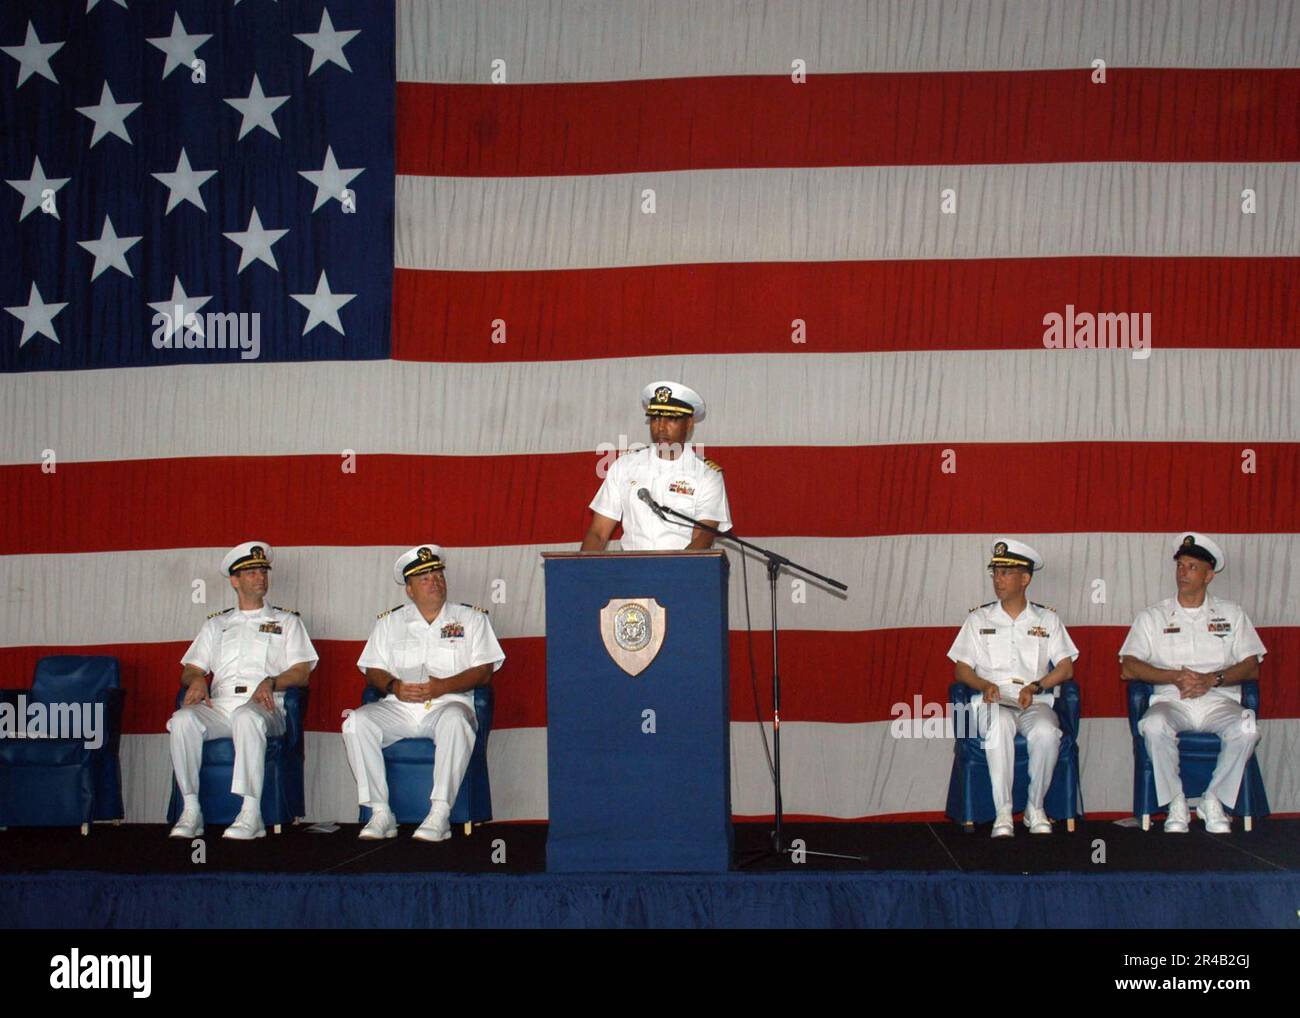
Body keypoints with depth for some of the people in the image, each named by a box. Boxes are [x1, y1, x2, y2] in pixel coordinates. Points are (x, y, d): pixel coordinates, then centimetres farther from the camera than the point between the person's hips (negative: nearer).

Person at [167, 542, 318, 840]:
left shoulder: (286, 621, 21)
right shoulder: (216, 624, 28)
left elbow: (302, 672, 9)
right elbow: (190, 669, 22)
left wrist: (271, 682, -11)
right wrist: (197, 680, -4)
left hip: (263, 707, -3)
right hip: (219, 706, 3)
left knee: (247, 717, -40)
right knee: (182, 720, -31)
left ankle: (251, 814, -41)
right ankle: (191, 810, -26)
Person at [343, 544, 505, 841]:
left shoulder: (471, 619, 13)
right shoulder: (389, 622, 20)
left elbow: (483, 672, 3)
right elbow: (373, 670, 13)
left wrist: (442, 686, -13)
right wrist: (394, 686, -11)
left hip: (447, 703, -2)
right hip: (399, 707, 3)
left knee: (455, 720, -38)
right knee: (356, 722, -26)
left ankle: (440, 814, -35)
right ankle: (380, 814, -23)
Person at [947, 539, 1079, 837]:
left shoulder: (1047, 620, 16)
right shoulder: (978, 619, 17)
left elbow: (1066, 667, 8)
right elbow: (961, 669, 11)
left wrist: (1036, 686, -11)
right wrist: (985, 685, -11)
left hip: (1035, 702, 0)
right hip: (993, 701, 0)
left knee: (1047, 732, -36)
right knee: (1000, 724, -38)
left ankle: (1035, 809, -17)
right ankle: (1003, 813, -36)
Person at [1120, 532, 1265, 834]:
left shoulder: (1231, 613, 17)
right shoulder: (1152, 617, 14)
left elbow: (1252, 667, 8)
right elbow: (1128, 668, 3)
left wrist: (1212, 679, -11)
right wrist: (1175, 677, -11)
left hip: (1219, 700, 1)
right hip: (1171, 700, 0)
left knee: (1246, 729, -32)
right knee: (1154, 726, -35)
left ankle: (1214, 800, -12)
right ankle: (1175, 802, -16)